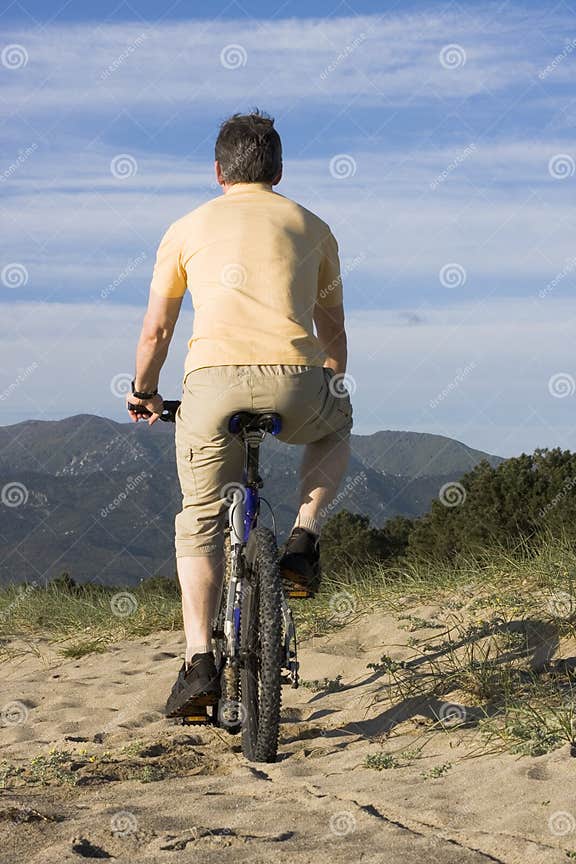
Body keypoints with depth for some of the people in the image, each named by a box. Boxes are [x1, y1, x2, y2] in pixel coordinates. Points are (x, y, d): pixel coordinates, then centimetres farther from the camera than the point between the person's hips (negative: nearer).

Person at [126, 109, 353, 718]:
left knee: (199, 522, 15)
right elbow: (332, 329, 30)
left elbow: (155, 330, 20)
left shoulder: (188, 228, 18)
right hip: (295, 384, 1)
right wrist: (332, 386, 48)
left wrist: (144, 392, 38)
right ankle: (303, 541, 16)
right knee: (336, 426, 35)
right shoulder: (311, 227, 21)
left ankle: (198, 662, 1)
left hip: (213, 380, 0)